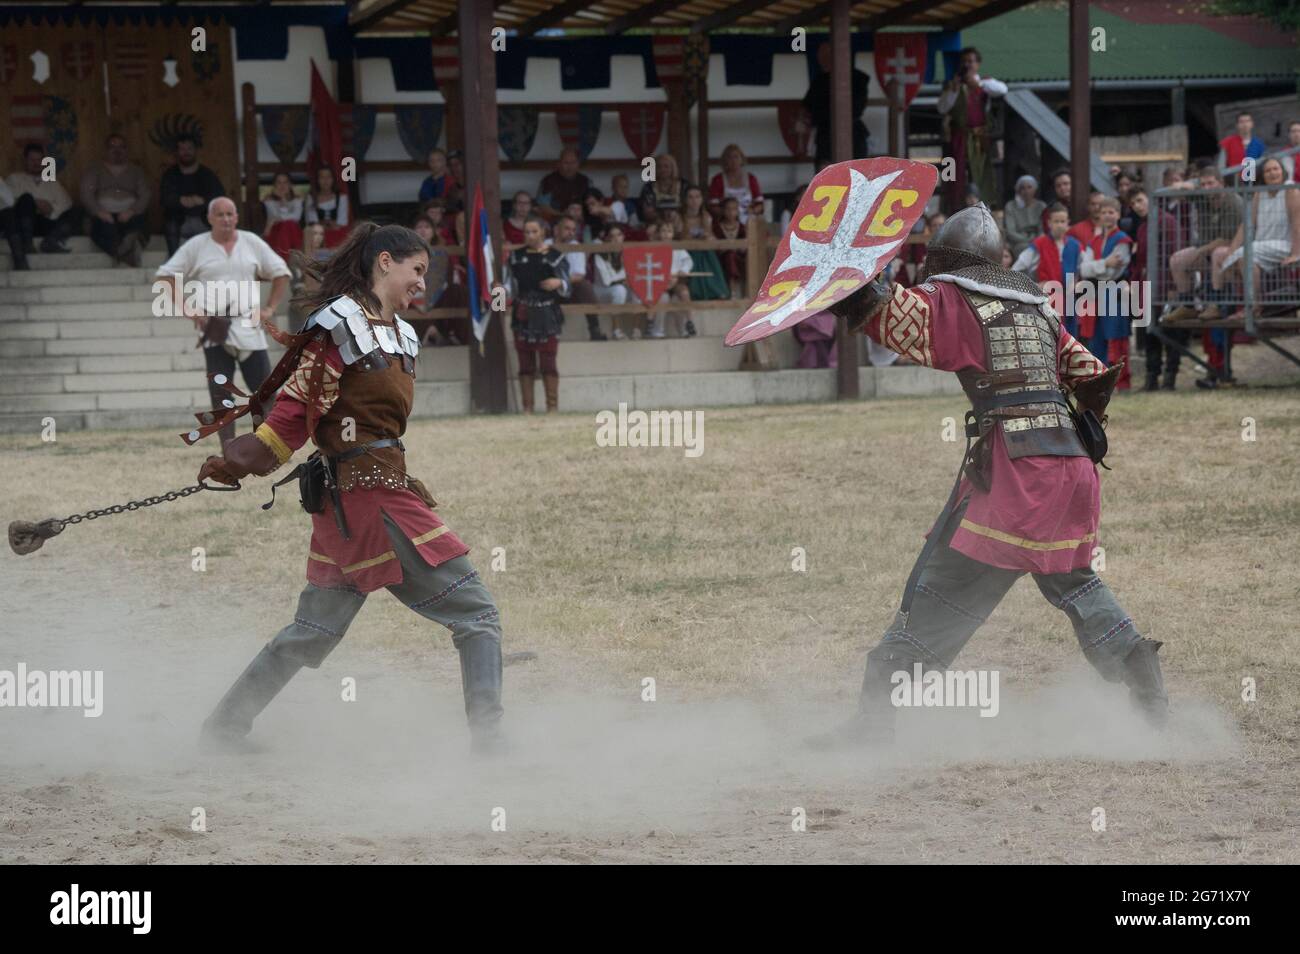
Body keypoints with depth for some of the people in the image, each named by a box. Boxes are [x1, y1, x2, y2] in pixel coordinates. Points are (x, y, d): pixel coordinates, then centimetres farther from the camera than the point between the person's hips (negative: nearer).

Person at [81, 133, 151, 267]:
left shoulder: (136, 171, 23)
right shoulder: (95, 170, 21)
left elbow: (145, 195, 9)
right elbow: (86, 195, 7)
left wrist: (132, 211, -11)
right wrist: (99, 212, -12)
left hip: (129, 214, 0)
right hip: (105, 215, 0)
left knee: (139, 222, -36)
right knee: (105, 227, -37)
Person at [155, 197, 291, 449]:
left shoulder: (252, 243, 8)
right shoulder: (196, 246, 4)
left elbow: (281, 274, 15)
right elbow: (164, 277, 3)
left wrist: (270, 308, 5)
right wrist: (188, 308, -6)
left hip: (248, 326, 1)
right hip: (214, 328, -1)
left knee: (264, 387, -3)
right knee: (220, 391, -6)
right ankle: (228, 446, -5)